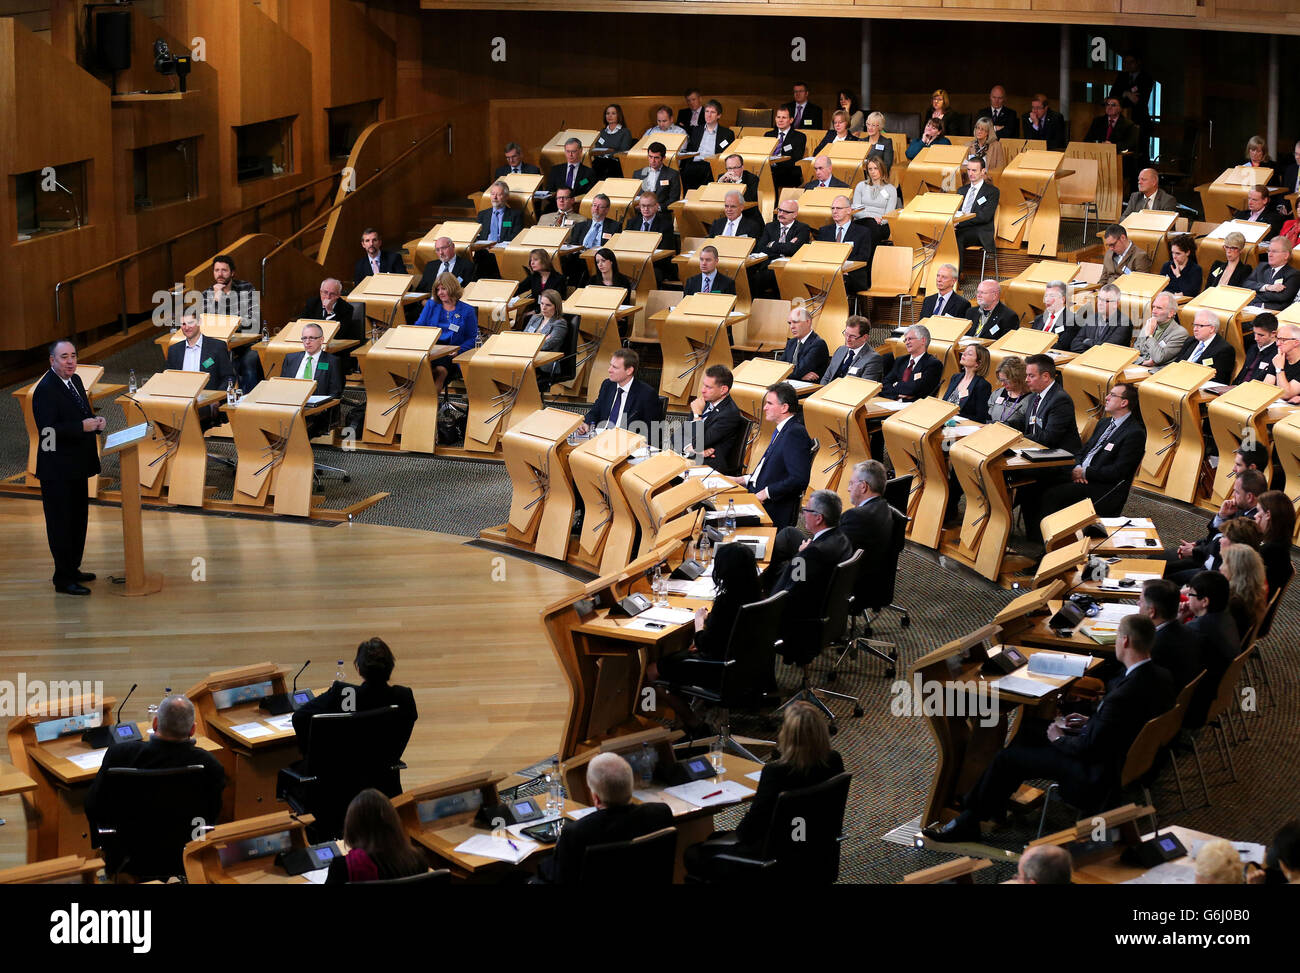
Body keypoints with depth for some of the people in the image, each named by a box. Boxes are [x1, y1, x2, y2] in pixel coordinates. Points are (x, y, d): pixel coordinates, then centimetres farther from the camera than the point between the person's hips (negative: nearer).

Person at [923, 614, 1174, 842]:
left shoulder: (1124, 696, -33)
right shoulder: (1160, 677, -4)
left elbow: (1088, 748, -26)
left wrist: (1059, 739, -7)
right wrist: (1090, 721, 8)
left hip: (1097, 775, -10)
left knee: (1007, 757, 3)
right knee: (1031, 729, 22)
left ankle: (968, 822, 22)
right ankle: (993, 804, 31)